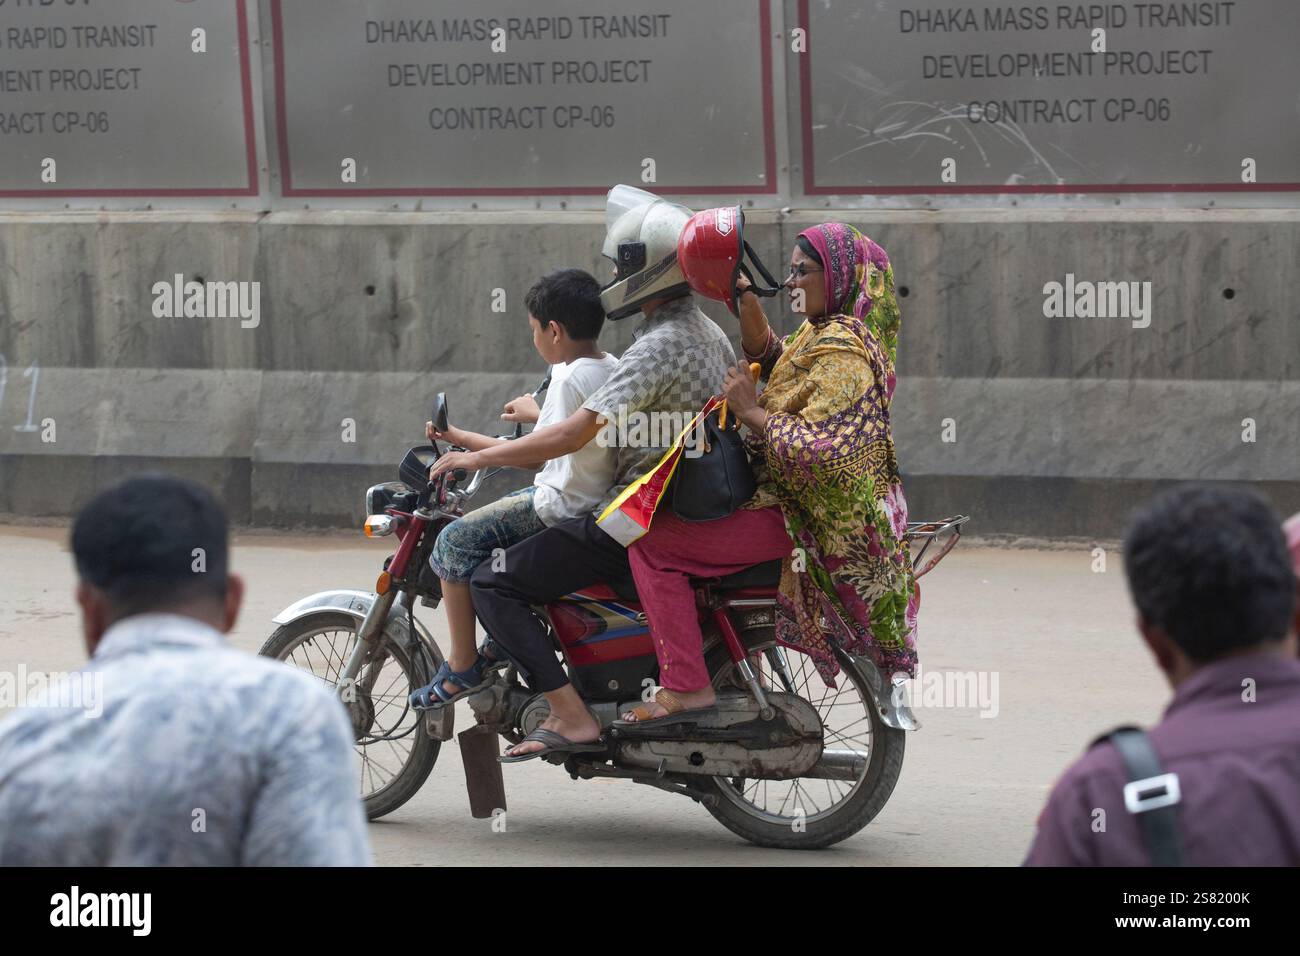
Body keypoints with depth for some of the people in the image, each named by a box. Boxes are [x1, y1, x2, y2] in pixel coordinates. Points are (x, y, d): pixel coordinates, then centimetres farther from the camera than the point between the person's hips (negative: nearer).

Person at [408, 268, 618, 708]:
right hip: (597, 493, 10)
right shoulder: (612, 369, 8)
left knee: (454, 541, -10)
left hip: (563, 503, -10)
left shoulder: (569, 379, -20)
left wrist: (461, 440, -17)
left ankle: (463, 666, -8)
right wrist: (537, 414, 39)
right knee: (499, 511, 30)